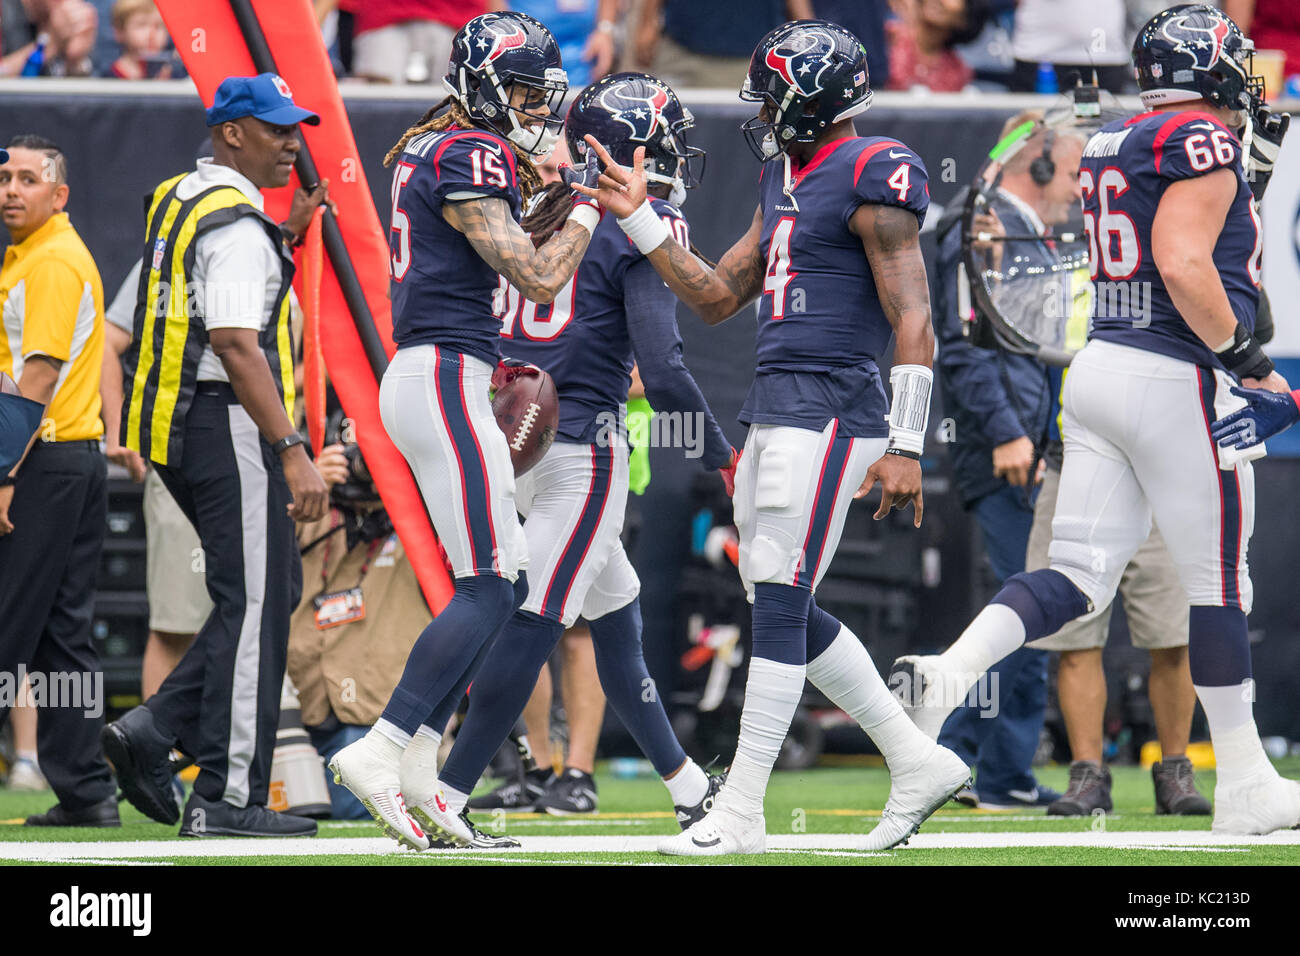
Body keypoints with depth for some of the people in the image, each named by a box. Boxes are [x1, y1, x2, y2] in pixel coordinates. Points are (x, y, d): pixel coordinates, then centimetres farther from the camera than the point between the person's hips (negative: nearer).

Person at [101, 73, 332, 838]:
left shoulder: (179, 201, 16)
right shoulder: (235, 223, -15)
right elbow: (236, 345, -25)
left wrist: (286, 234, 22)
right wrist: (293, 451, -28)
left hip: (177, 431, 10)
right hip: (228, 428, -10)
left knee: (273, 591, 15)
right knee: (255, 603, -6)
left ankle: (156, 730, 5)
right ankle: (229, 798, -5)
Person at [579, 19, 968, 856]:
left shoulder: (871, 177, -10)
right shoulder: (786, 180, 18)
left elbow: (913, 321, -15)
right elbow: (716, 299, 23)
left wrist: (905, 445, -20)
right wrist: (641, 220, 17)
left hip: (830, 408, -10)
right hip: (776, 410, 10)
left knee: (780, 605, -9)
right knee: (784, 608, 11)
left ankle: (740, 814, -7)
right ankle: (917, 762, 19)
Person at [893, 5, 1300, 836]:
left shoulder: (1110, 150, 15)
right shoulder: (1202, 145, -11)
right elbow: (1184, 267, -21)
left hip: (1101, 365, 8)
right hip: (1177, 379, -8)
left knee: (1078, 579, 5)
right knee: (1219, 582, 3)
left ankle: (947, 673, -18)